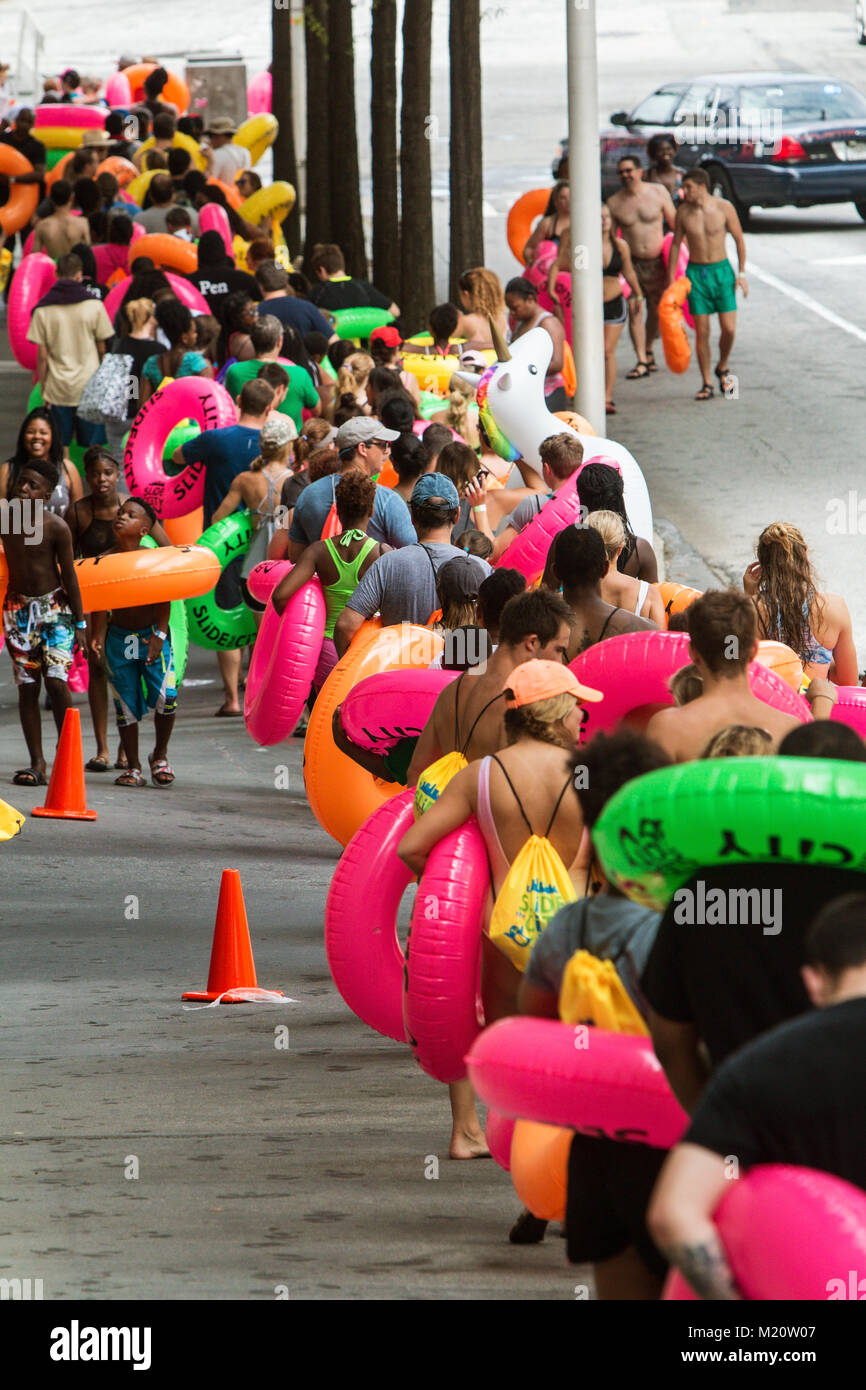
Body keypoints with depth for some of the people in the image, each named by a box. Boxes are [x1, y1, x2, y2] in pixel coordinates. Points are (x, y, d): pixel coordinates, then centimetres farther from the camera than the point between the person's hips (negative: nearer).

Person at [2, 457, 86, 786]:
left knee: (56, 680, -15)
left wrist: (79, 623, -6)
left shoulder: (56, 527, -13)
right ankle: (37, 764, 6)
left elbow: (69, 575, -8)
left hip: (55, 608, -4)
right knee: (27, 686, 2)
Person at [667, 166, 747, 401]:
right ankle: (706, 383, 8)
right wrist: (671, 280, 7)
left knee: (729, 329, -6)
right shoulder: (684, 212, -2)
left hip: (721, 270, -1)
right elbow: (676, 244, 8)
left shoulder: (724, 208, -7)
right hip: (696, 273, 1)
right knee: (701, 332, -2)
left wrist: (741, 273, -2)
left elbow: (739, 239, 2)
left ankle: (722, 368, 21)